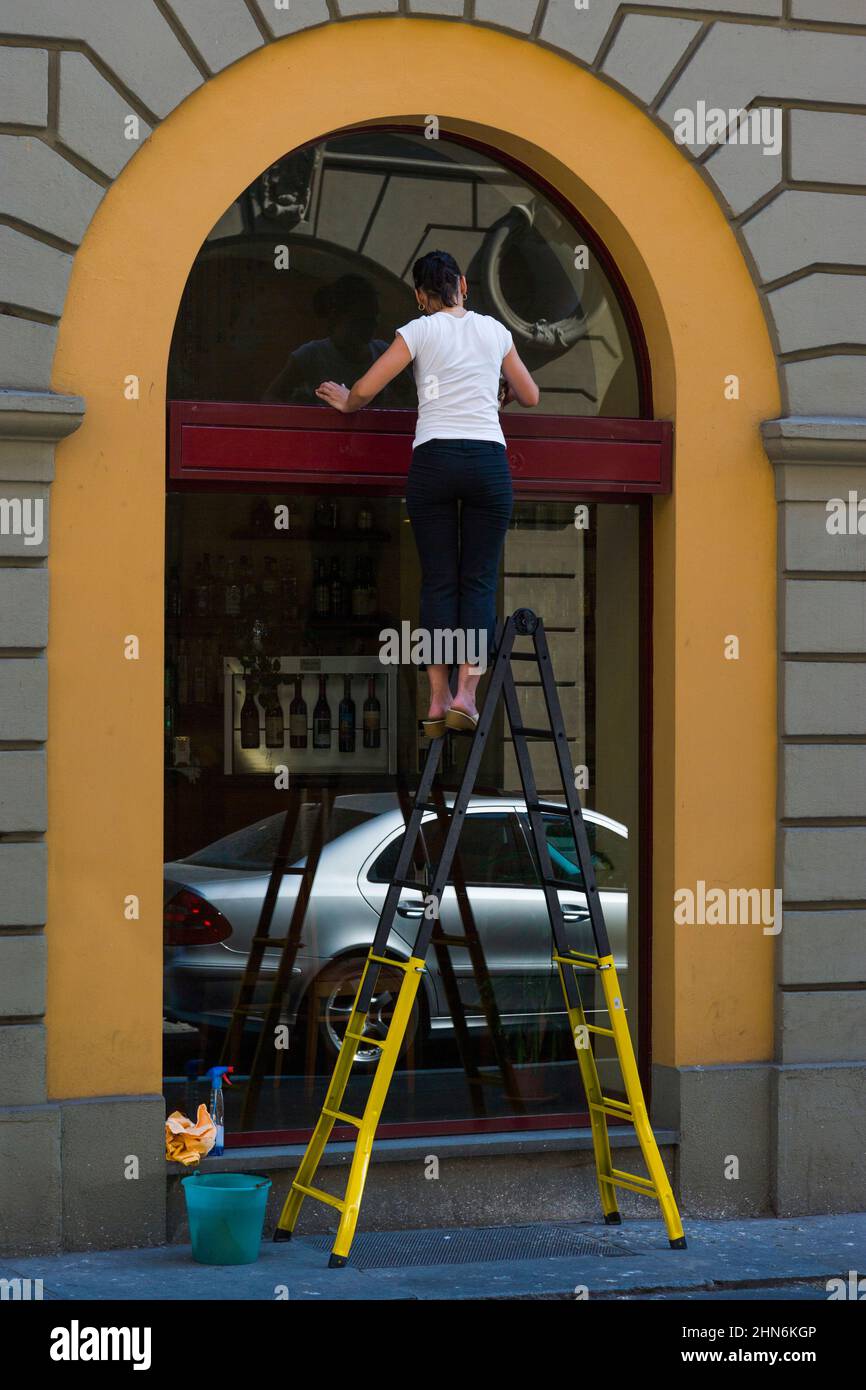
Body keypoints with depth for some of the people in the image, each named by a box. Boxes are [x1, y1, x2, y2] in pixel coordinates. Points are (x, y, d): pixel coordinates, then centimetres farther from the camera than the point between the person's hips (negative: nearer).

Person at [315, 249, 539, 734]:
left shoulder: (419, 331, 5)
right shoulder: (494, 330, 13)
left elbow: (364, 391, 0)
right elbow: (530, 396, 24)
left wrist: (345, 403, 22)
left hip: (433, 459, -1)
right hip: (488, 458, 1)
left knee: (439, 580, 5)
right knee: (480, 580, 4)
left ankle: (439, 697, 0)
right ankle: (466, 692, -9)